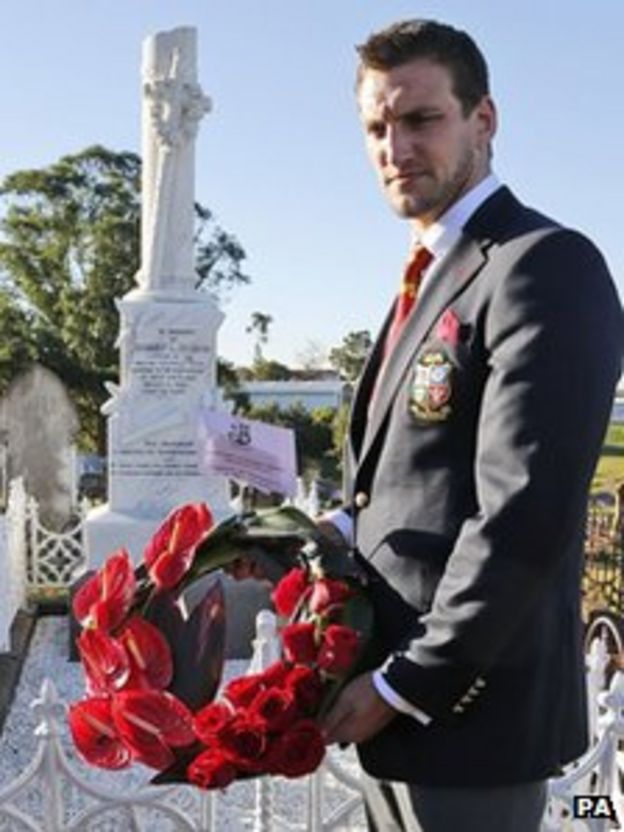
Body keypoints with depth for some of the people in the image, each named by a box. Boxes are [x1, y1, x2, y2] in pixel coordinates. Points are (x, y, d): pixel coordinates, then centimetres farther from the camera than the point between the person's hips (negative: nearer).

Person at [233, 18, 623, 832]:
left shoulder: (544, 266, -16)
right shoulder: (433, 277, 13)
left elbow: (527, 517, -23)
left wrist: (405, 684, -17)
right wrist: (343, 528, 0)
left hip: (464, 710, -8)